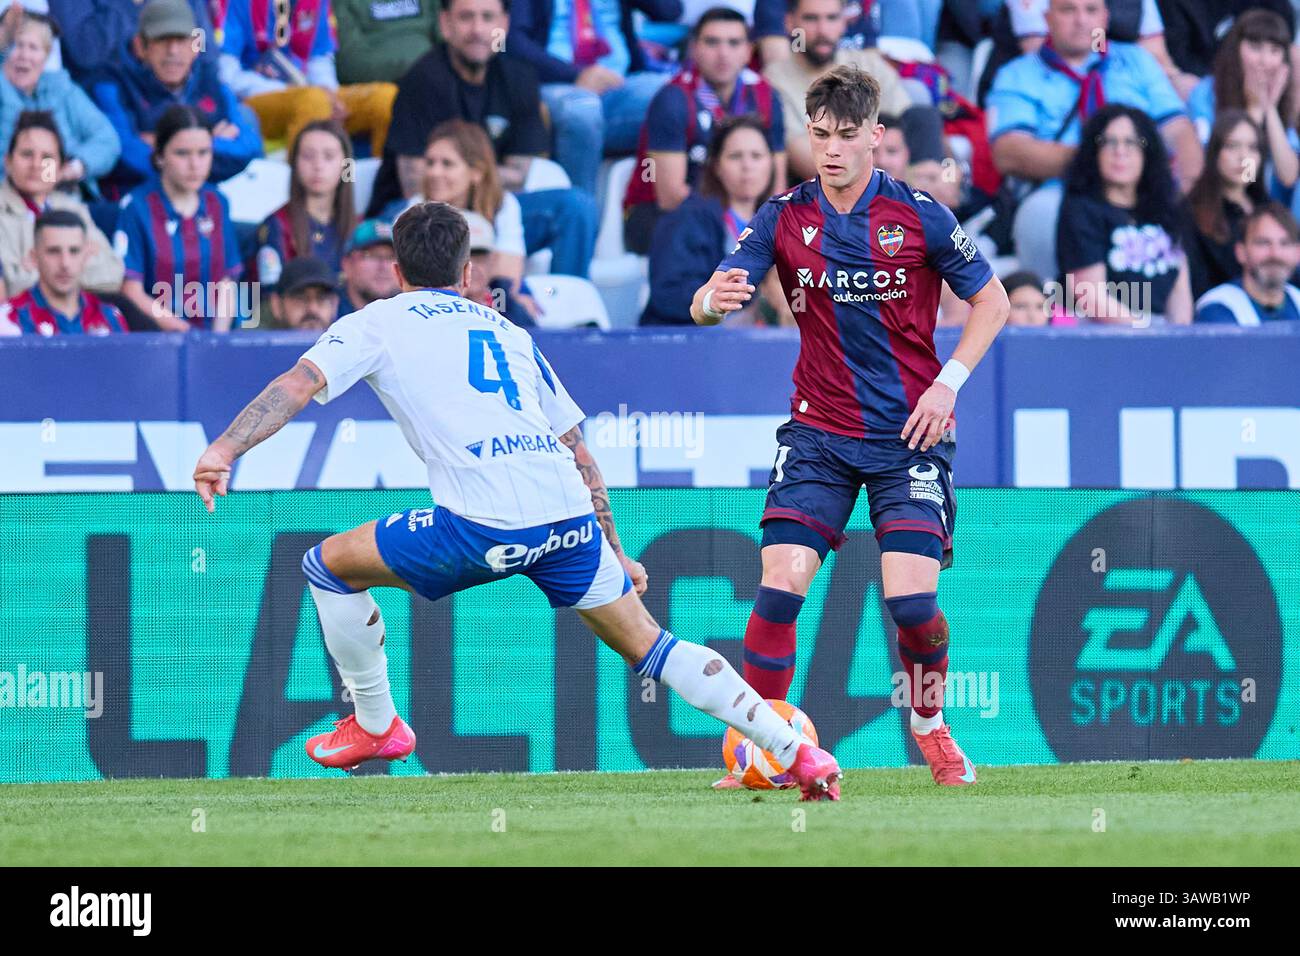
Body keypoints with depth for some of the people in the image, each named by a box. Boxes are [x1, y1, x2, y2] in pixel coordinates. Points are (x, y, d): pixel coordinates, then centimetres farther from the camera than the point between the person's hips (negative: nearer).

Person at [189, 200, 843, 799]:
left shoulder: (378, 323, 16)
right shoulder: (509, 333, 29)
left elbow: (297, 384, 0)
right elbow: (578, 451, 29)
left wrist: (225, 451, -7)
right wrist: (614, 553, 33)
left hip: (483, 525, -5)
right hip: (572, 518, 5)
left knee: (330, 566, 16)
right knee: (647, 647, 15)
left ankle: (376, 726, 25)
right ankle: (795, 753, 7)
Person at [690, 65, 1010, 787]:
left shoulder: (918, 215, -6)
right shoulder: (786, 216, -1)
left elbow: (992, 302, 4)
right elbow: (709, 302, -9)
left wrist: (948, 383, -7)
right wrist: (714, 297, -33)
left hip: (909, 432, -2)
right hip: (819, 432, 2)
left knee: (913, 600, -12)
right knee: (781, 585, -13)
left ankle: (930, 725, 17)